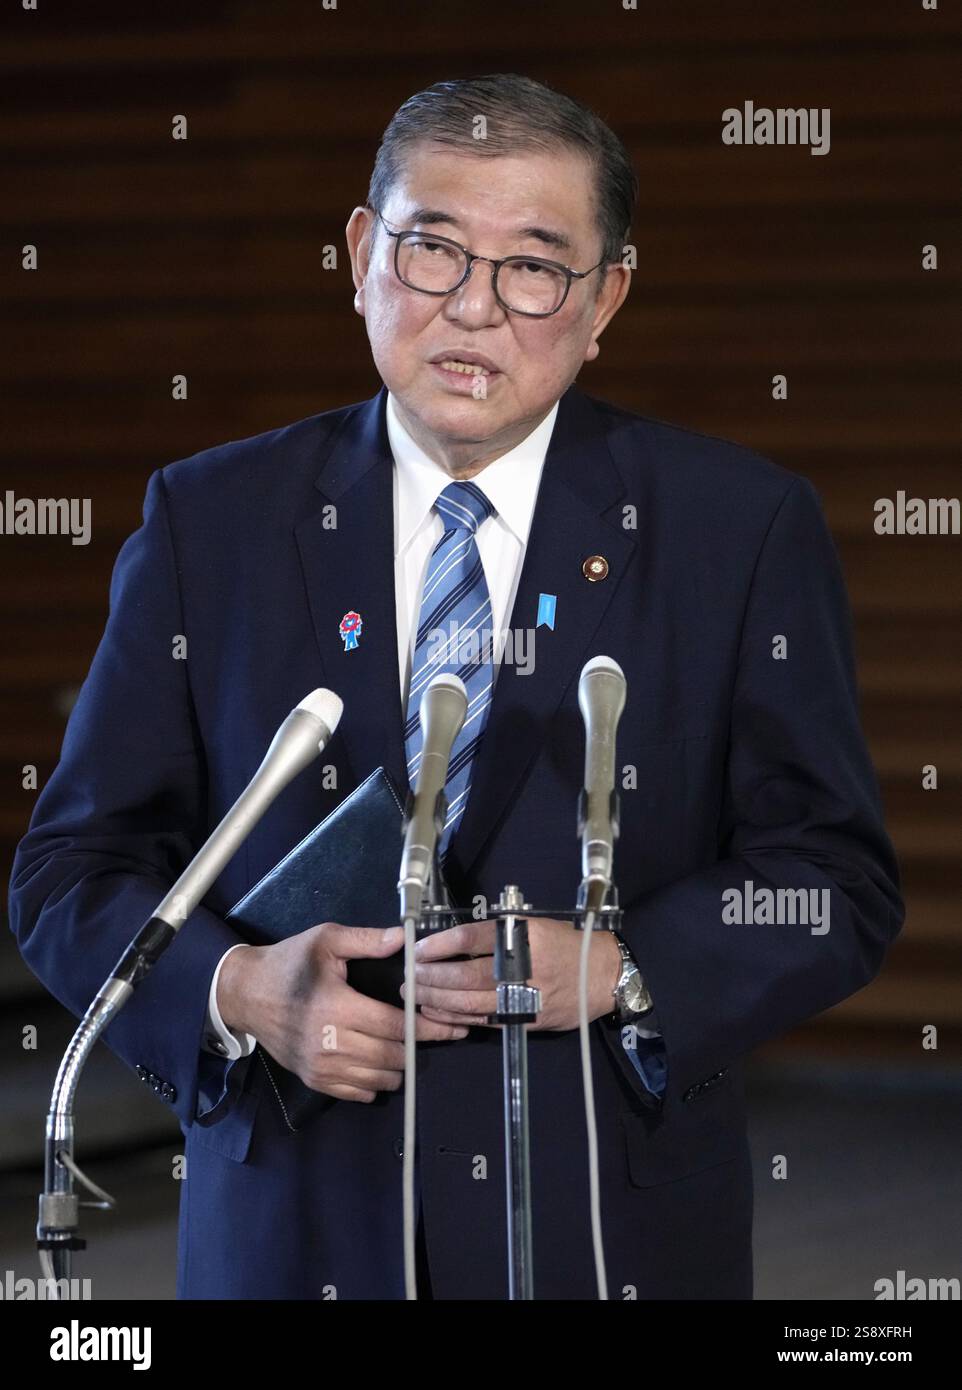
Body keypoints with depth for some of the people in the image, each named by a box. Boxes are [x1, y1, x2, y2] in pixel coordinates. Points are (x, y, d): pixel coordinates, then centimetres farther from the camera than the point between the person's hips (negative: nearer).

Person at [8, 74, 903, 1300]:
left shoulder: (743, 530, -1)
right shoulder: (212, 521, 2)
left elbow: (835, 886, -3)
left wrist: (615, 972, -19)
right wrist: (235, 990, -17)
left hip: (614, 1237, -1)